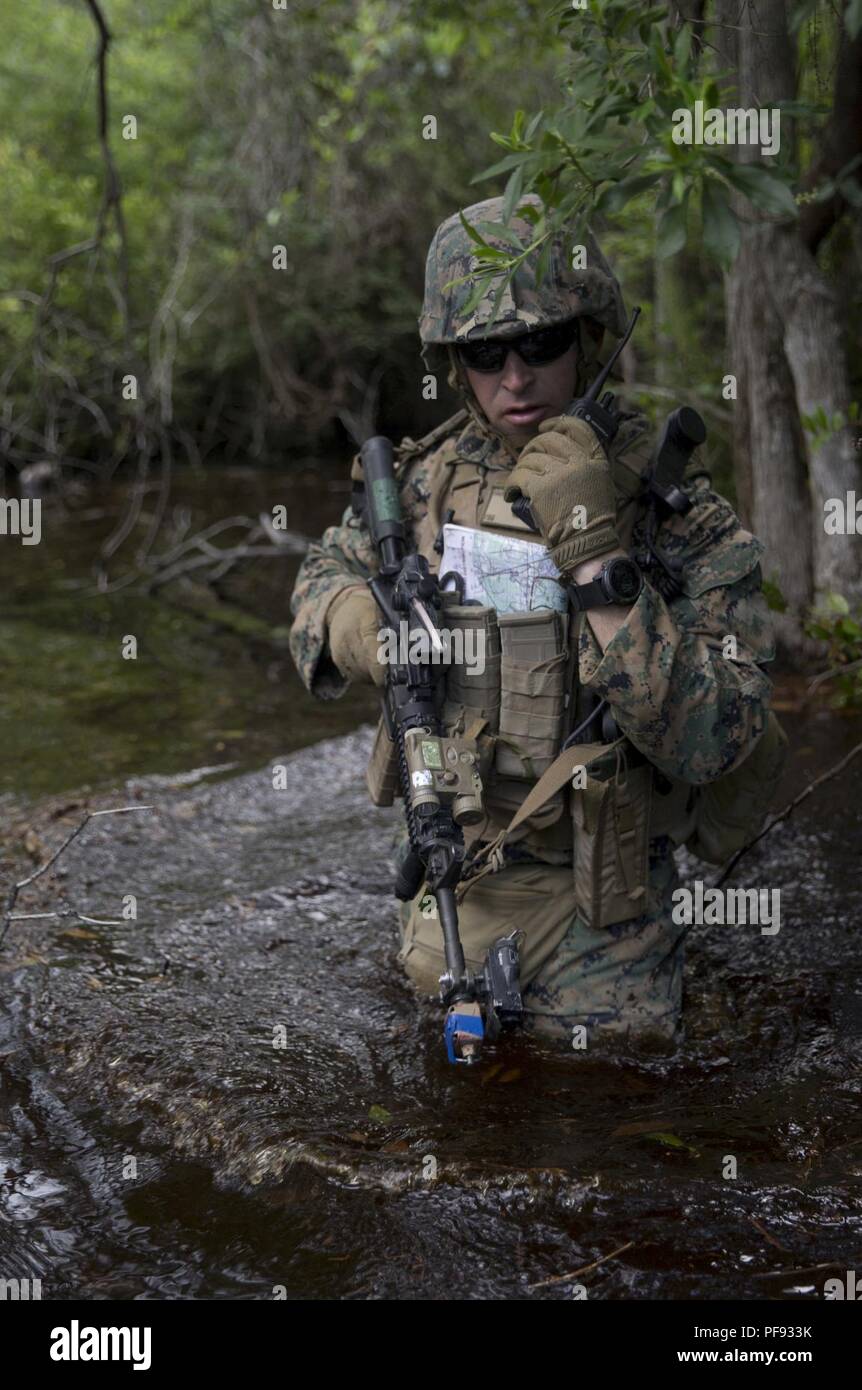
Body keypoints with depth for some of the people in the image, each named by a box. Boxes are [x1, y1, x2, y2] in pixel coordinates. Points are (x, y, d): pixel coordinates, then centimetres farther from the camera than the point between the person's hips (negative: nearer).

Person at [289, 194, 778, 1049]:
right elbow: (328, 569, 15)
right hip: (446, 879, 4)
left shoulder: (681, 513, -17)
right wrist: (345, 618, -10)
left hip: (591, 911, -4)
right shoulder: (425, 480, -4)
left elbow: (711, 741, -26)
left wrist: (599, 558, -33)